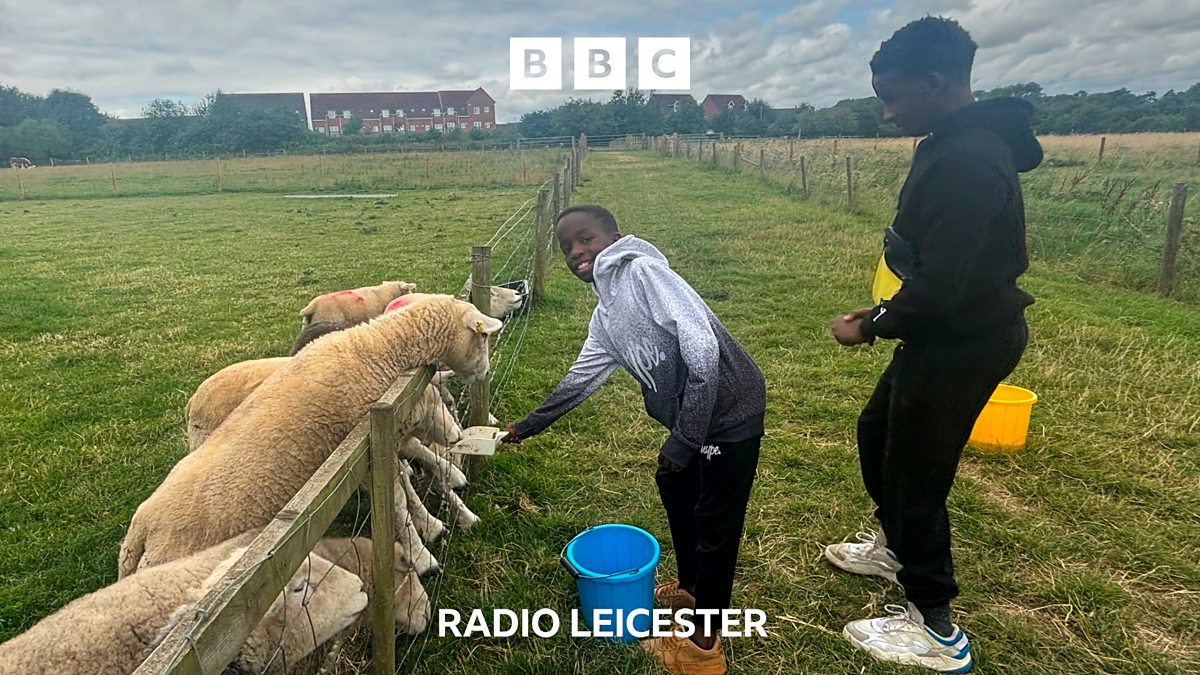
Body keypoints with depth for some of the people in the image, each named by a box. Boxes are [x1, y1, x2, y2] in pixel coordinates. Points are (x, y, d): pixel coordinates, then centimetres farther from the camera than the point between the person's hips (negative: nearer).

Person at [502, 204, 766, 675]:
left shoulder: (642, 271, -16)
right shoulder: (605, 316, 11)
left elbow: (702, 346, -23)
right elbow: (582, 376, 25)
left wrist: (684, 436, -21)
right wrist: (532, 423, 31)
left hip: (729, 410, -9)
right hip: (691, 417, 9)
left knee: (715, 523, 4)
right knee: (675, 490, 25)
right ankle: (689, 591, 48)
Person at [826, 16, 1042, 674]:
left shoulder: (968, 163, -27)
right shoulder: (956, 145, 6)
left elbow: (941, 286, -28)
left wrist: (869, 328, -13)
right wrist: (885, 313, 10)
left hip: (962, 345, -10)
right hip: (947, 332, 10)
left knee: (916, 473, 3)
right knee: (877, 435, 25)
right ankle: (896, 546, 48)